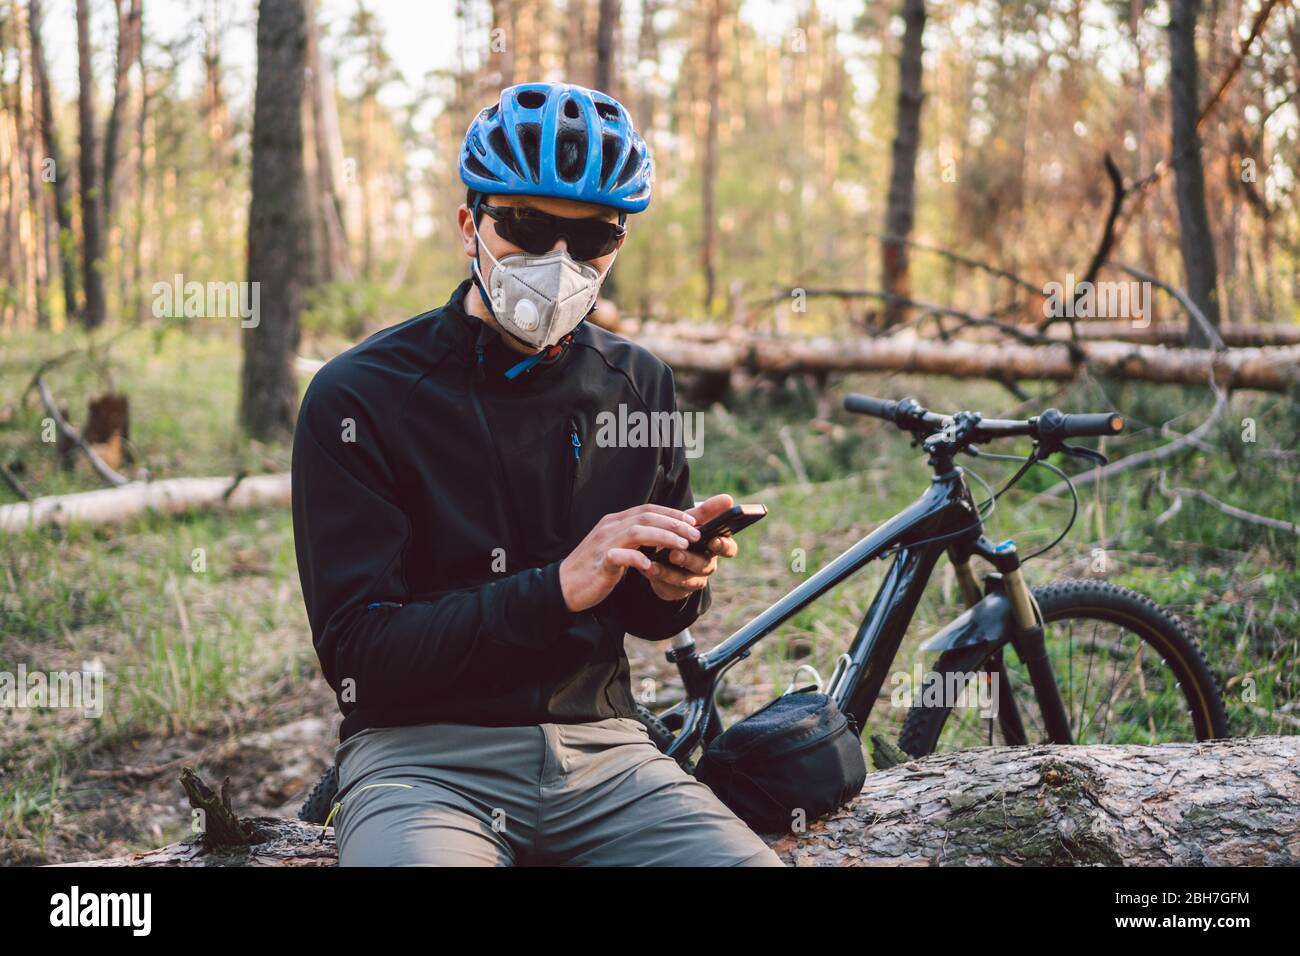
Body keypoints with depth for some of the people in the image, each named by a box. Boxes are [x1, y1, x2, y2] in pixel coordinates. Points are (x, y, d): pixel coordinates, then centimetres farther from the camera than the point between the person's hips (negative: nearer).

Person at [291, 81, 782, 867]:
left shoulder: (640, 388, 9)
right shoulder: (358, 397, -5)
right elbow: (357, 653, -11)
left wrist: (673, 583, -6)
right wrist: (558, 589, -21)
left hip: (600, 745, 4)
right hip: (423, 752, -4)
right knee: (417, 854, -36)